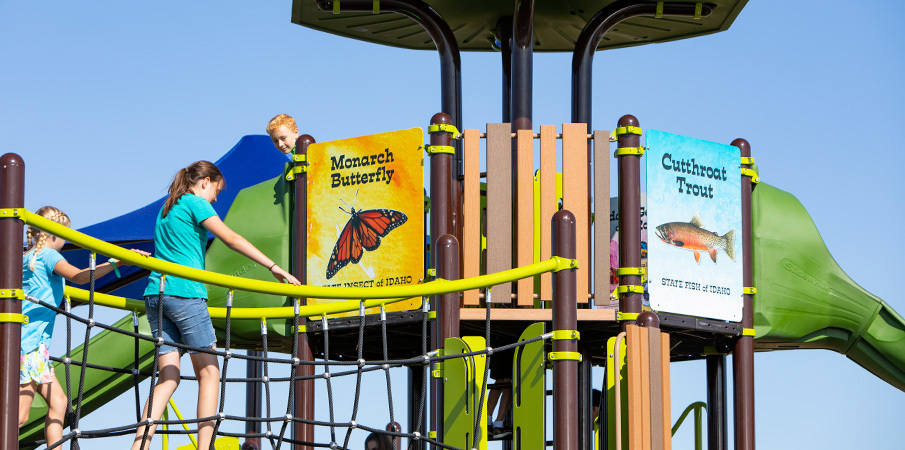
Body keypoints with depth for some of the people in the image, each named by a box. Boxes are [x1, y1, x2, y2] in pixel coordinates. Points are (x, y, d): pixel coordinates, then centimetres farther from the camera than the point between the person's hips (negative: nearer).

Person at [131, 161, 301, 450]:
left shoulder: (166, 209, 24)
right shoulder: (195, 203, -1)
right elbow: (231, 239, -8)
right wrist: (274, 268, -10)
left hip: (156, 294, 7)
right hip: (185, 293, -7)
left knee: (169, 377, 4)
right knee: (209, 372, -1)